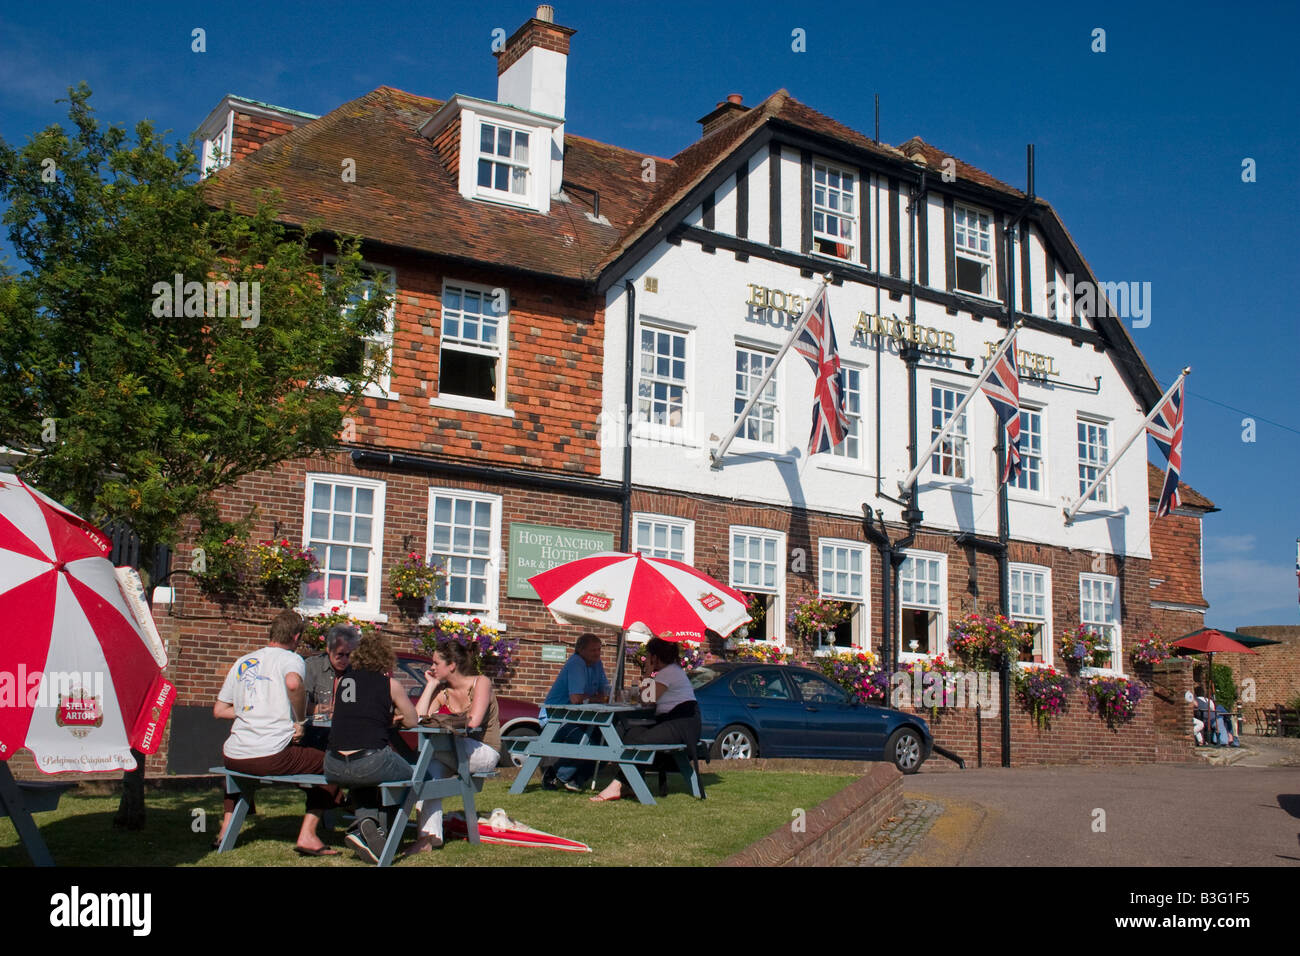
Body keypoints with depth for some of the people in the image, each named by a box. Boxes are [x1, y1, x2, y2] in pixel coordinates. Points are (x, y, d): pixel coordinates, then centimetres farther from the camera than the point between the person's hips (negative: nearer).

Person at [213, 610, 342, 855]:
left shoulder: (242, 661, 19)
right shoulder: (291, 659, 3)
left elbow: (219, 710, 20)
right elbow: (293, 683, -23)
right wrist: (300, 720, -9)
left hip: (235, 758, 6)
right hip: (272, 757, -6)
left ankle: (226, 828, 35)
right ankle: (307, 835, -1)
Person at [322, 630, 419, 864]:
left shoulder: (343, 679, 13)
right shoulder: (389, 684, 2)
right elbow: (412, 721, 11)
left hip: (334, 768, 5)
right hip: (370, 762, -5)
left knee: (360, 781, 38)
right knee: (406, 773, 25)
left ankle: (365, 821, 10)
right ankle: (380, 829, 8)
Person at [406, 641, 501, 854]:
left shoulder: (481, 683, -7)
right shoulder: (442, 691, 9)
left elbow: (473, 722, -20)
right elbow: (418, 718, -6)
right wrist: (430, 685, -1)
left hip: (485, 753, -5)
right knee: (431, 765, -27)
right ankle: (429, 836, -28)